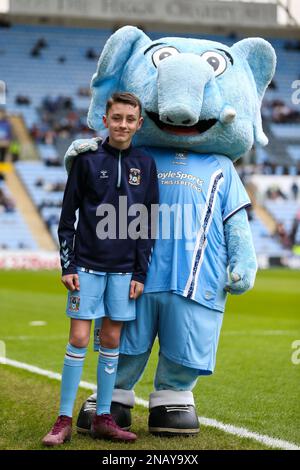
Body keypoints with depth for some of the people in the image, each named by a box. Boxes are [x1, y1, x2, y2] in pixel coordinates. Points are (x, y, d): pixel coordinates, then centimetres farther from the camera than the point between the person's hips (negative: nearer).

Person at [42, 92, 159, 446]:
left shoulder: (145, 165, 7)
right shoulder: (87, 160, 0)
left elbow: (148, 224, 8)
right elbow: (68, 217, 2)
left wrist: (140, 273, 3)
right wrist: (67, 266, -3)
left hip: (125, 269, 2)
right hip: (87, 265, -2)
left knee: (111, 341, 6)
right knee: (78, 339, -5)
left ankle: (103, 418, 14)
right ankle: (64, 420, 0)